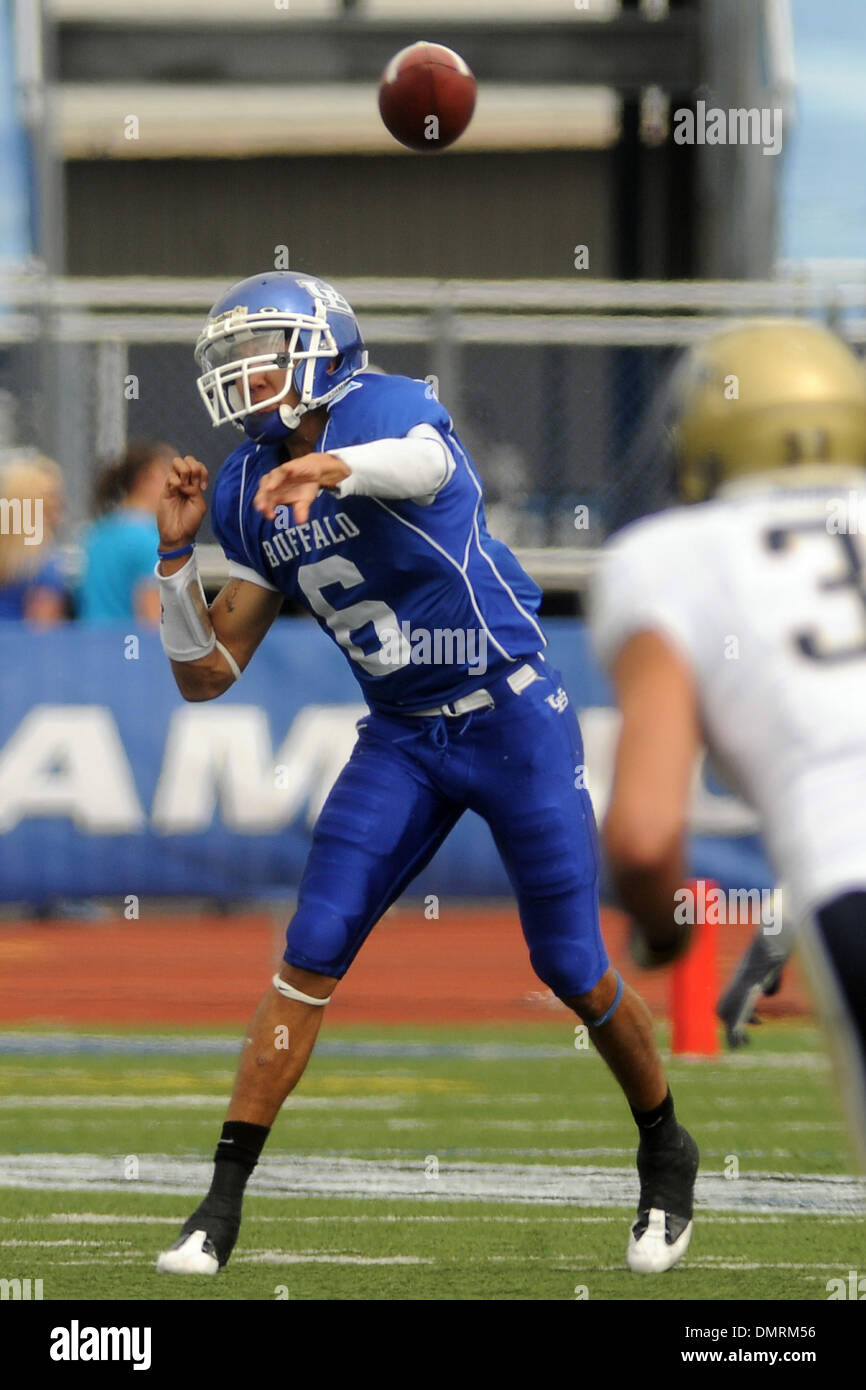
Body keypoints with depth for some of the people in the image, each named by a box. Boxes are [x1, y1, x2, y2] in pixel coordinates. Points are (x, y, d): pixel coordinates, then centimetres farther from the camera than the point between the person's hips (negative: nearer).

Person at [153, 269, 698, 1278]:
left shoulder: (386, 408, -18)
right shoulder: (249, 496, 2)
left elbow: (420, 461, -46)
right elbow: (205, 675, 4)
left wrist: (328, 468, -68)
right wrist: (176, 554, -12)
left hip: (515, 718, -5)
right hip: (402, 741, 5)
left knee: (573, 969, 1)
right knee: (311, 957, -7)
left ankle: (666, 1155, 27)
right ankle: (223, 1205, -5)